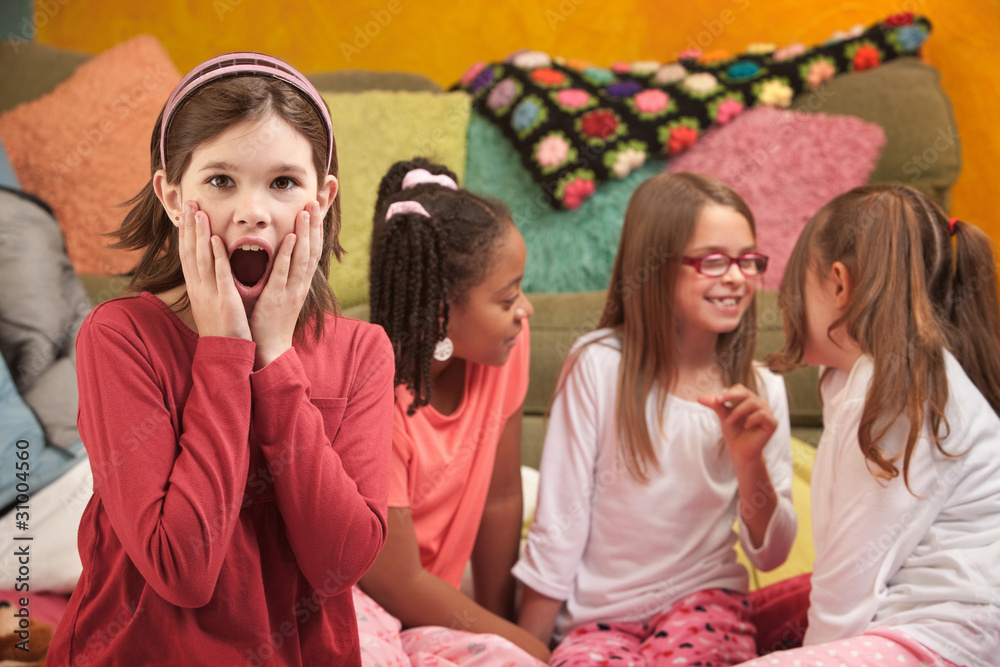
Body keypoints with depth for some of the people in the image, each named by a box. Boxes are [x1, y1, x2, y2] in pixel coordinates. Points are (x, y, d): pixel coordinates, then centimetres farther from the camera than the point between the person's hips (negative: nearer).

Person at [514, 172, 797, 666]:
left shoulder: (760, 389, 0)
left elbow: (770, 555, 2)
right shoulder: (598, 365, -10)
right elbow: (557, 530, -5)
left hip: (703, 601, 2)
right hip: (597, 619, -2)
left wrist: (750, 461, -15)